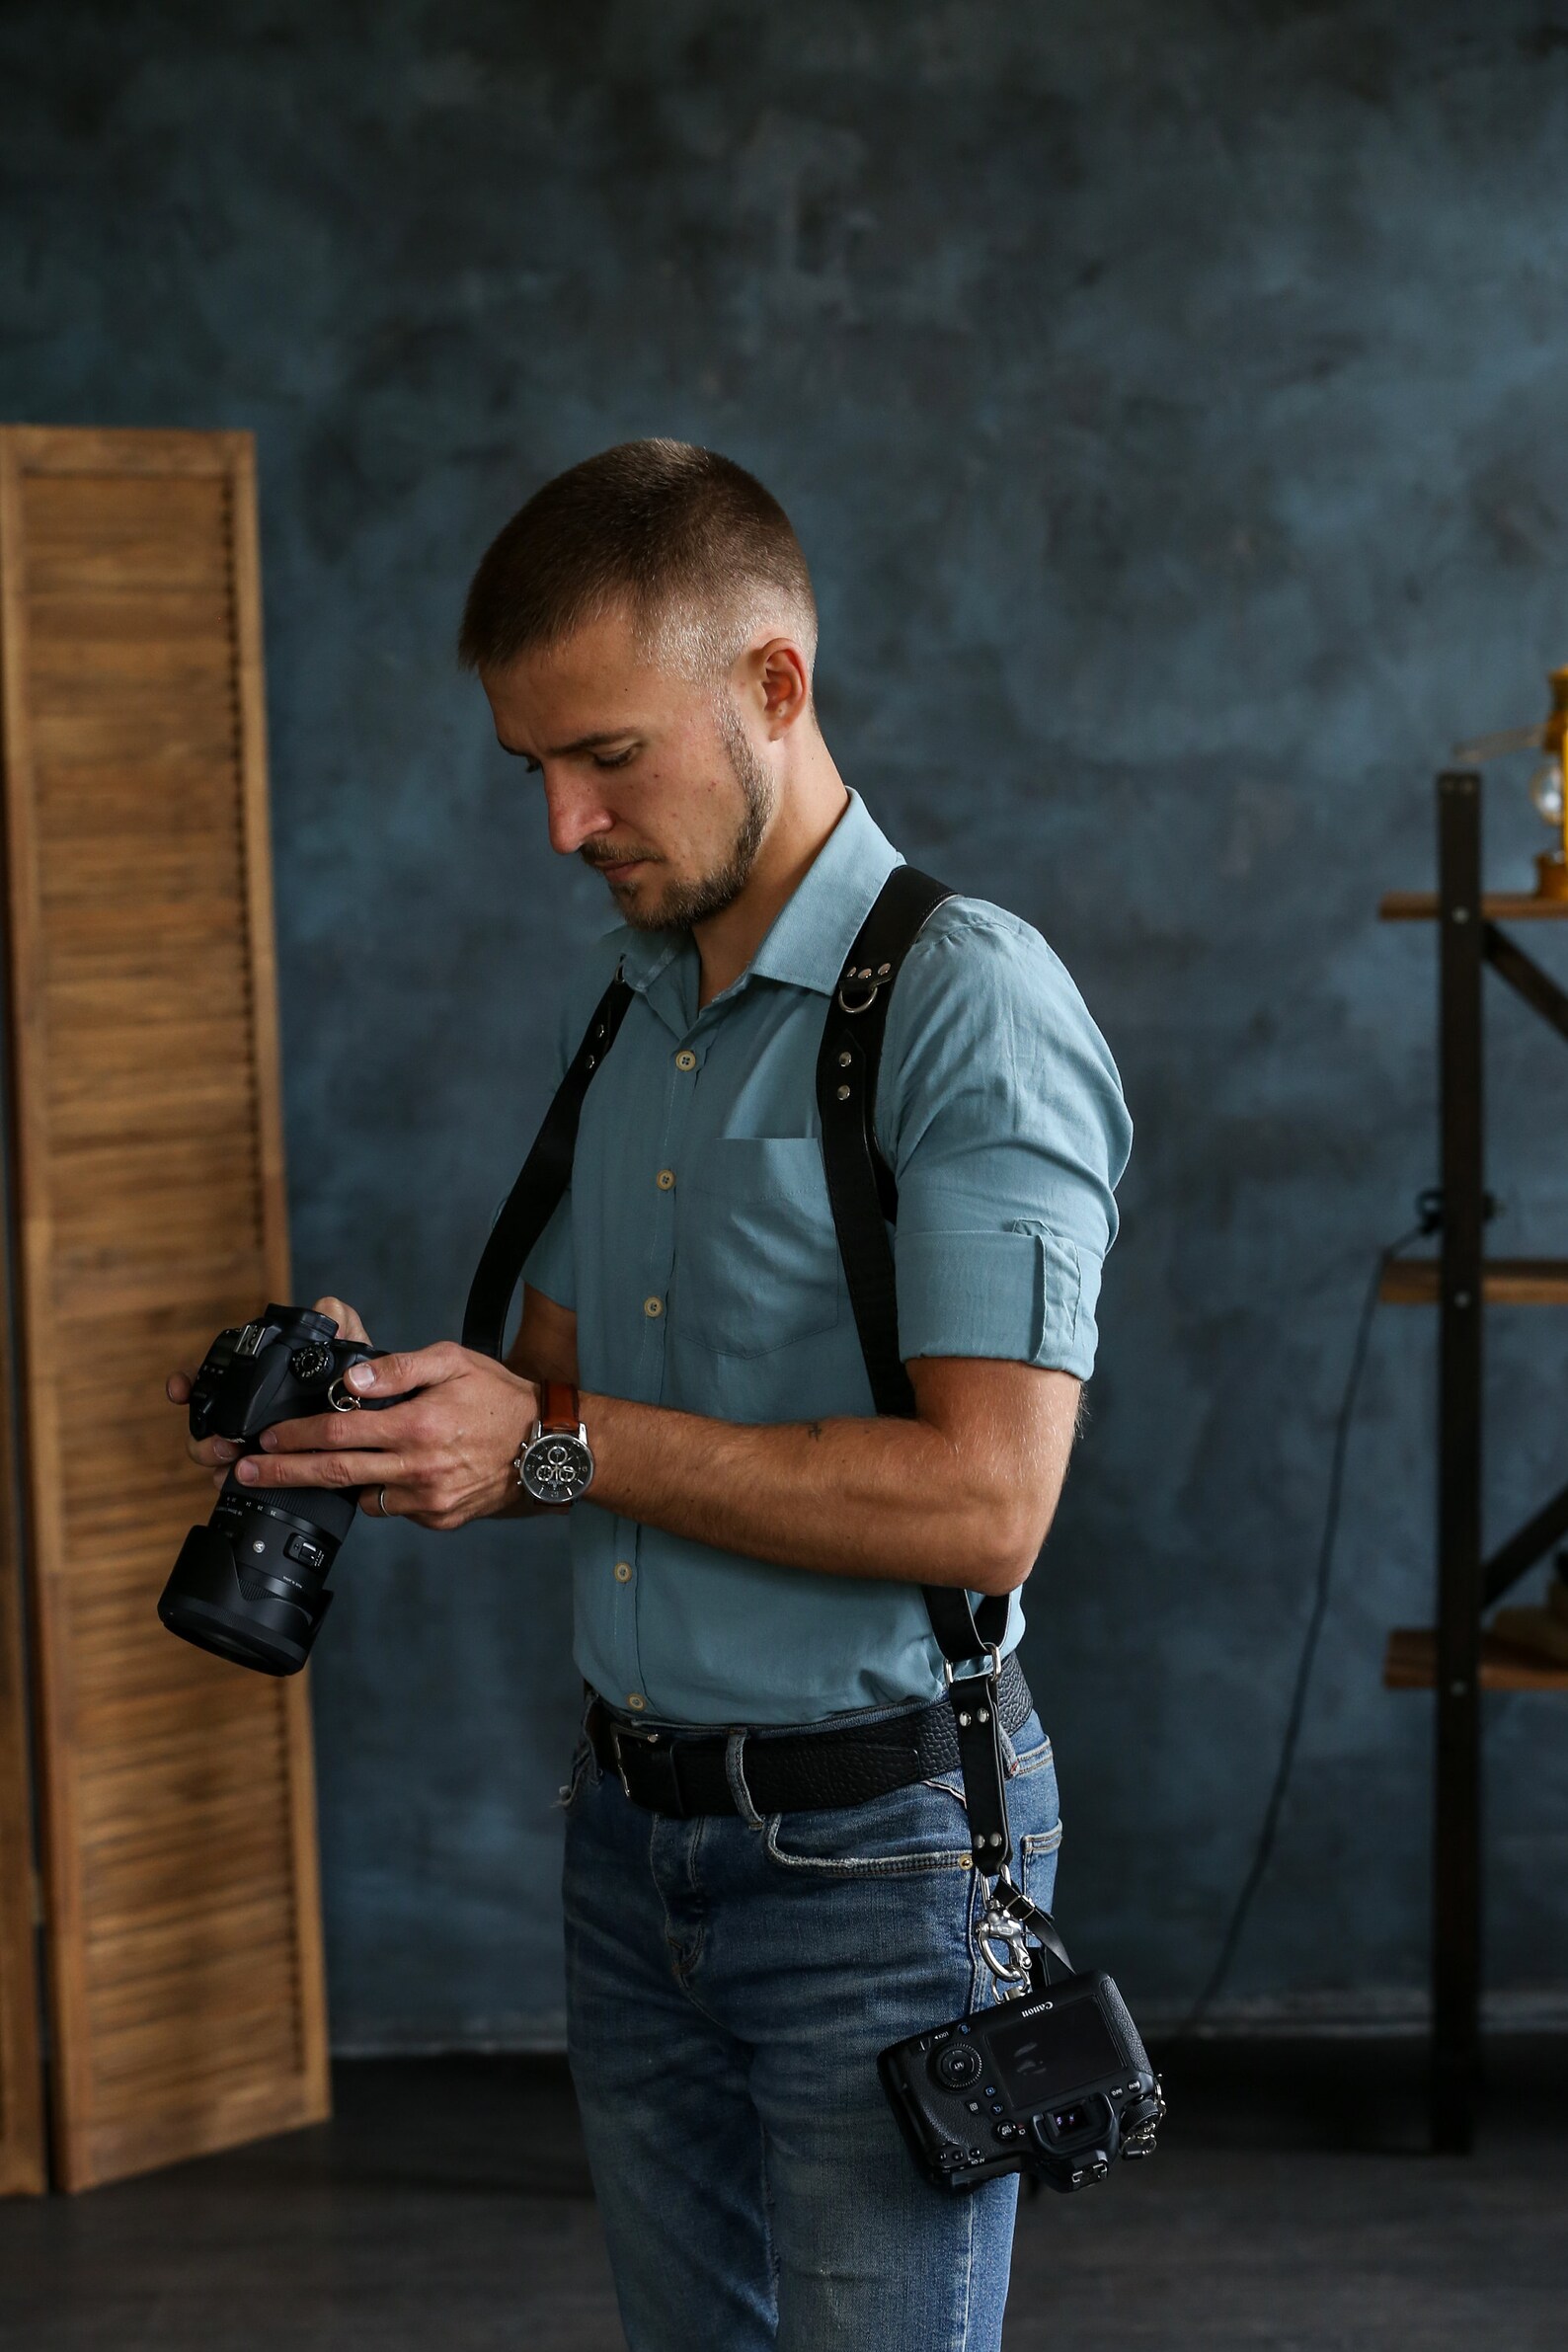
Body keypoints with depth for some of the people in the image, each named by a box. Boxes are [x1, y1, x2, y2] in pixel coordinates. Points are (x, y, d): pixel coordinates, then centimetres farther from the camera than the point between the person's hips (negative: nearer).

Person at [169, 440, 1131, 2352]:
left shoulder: (970, 1006, -15)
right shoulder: (606, 1008, 10)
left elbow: (983, 1502, -23)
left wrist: (555, 1444, -21)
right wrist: (395, 1405, -4)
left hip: (875, 1852, -7)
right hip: (631, 1828, 7)